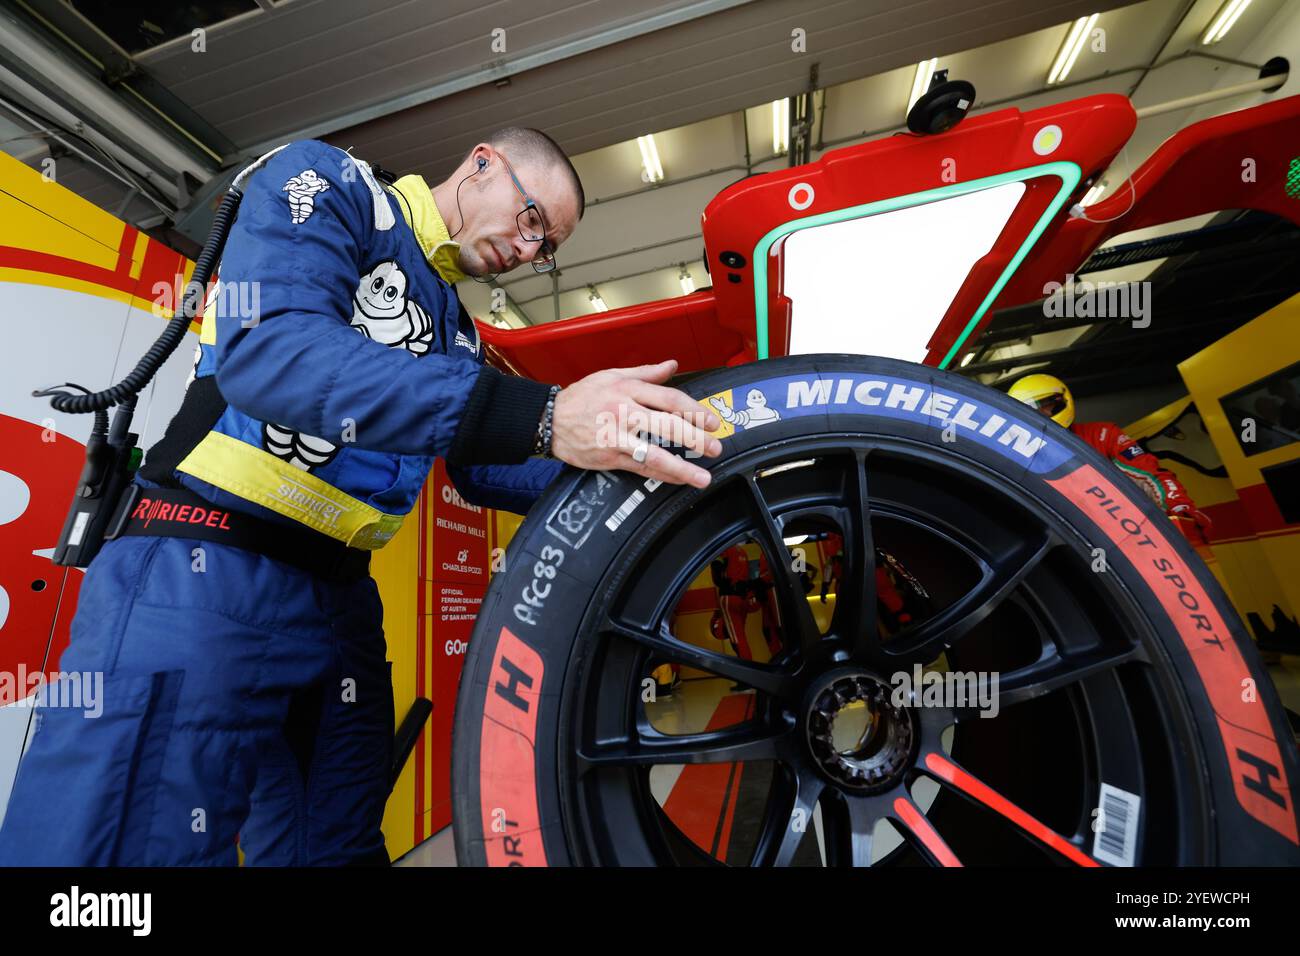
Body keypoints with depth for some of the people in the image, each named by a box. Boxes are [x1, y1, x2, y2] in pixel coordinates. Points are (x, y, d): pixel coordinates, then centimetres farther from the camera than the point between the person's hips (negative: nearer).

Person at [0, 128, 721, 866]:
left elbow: (482, 469, 16)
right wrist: (540, 416, -34)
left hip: (341, 596, 8)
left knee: (336, 844, 16)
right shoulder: (330, 184, -4)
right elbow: (268, 349, -24)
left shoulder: (457, 330, 16)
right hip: (211, 570, -7)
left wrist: (603, 478, 1)